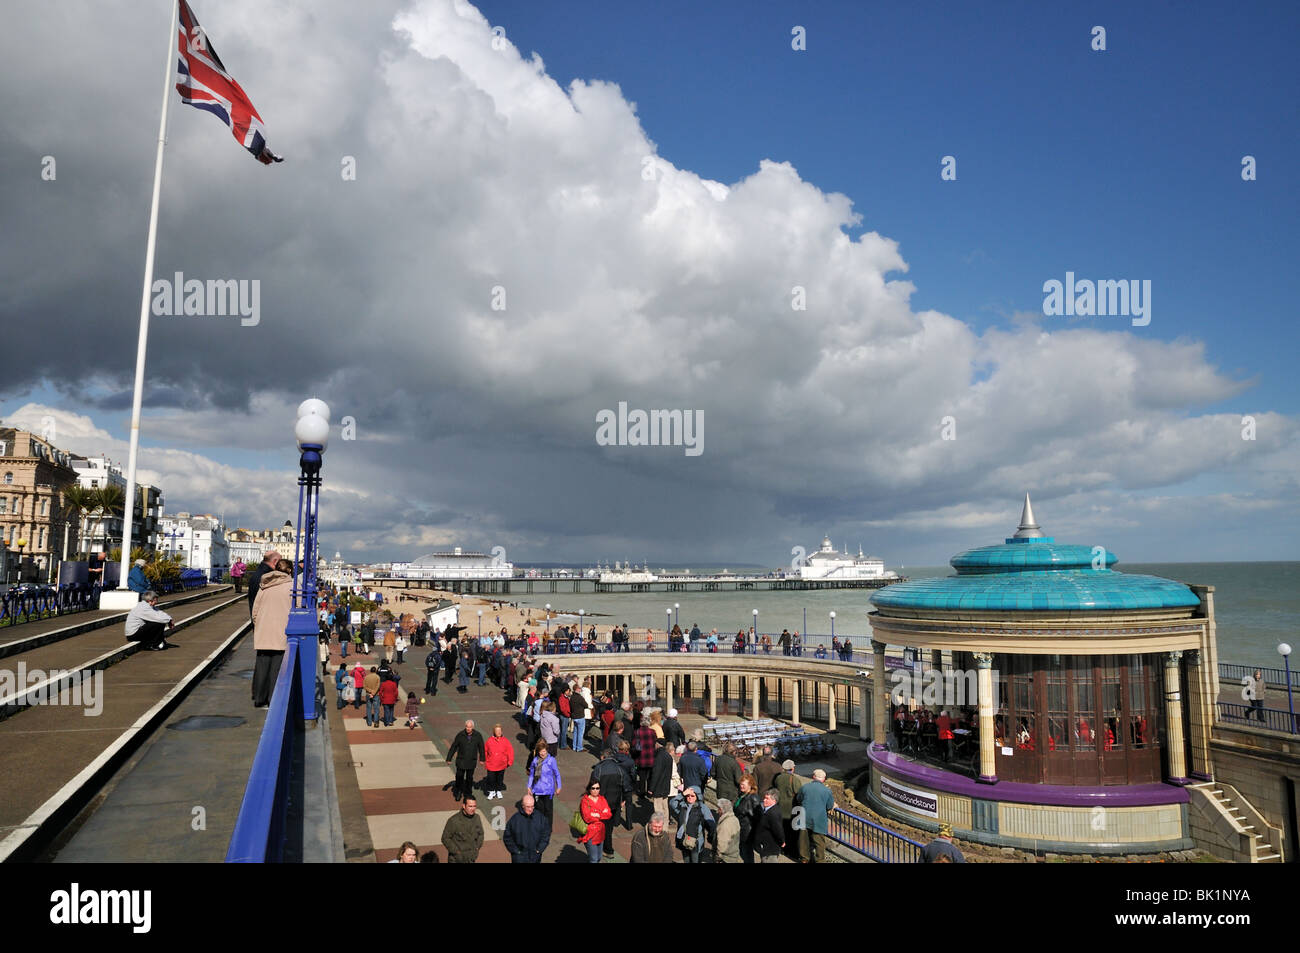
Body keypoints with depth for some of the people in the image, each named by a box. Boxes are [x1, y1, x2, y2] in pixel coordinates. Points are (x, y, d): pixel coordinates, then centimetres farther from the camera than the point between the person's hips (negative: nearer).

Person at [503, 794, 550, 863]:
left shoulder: (541, 817, -5)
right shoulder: (515, 819, -11)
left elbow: (546, 834, 4)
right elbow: (507, 838, -2)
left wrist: (539, 849, -2)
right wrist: (516, 851, -5)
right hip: (519, 857, -2)